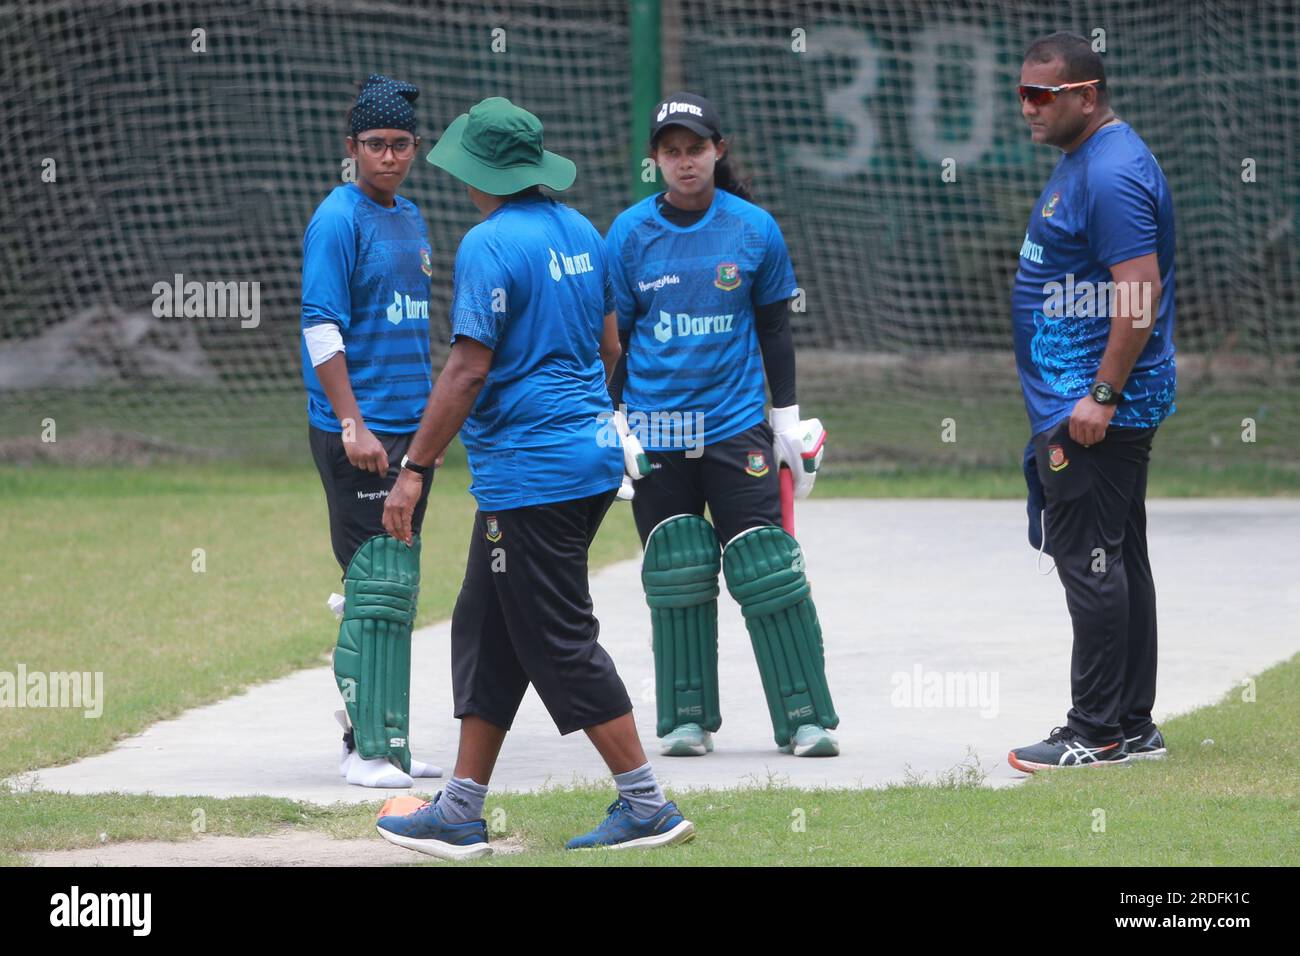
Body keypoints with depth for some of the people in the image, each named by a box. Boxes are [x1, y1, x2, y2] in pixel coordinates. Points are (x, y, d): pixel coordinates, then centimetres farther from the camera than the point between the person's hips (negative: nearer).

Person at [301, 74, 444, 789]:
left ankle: (388, 741, 15)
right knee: (376, 584, -10)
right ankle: (365, 747, -8)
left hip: (410, 429, 8)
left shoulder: (409, 219, 16)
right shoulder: (338, 220, -9)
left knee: (396, 590, 10)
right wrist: (352, 424, -21)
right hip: (360, 433, -8)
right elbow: (321, 328, -15)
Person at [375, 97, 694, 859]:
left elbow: (468, 370, -19)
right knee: (487, 629, 14)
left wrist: (417, 468, -15)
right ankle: (462, 811, 16)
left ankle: (647, 806, -2)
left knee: (561, 643, -3)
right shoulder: (580, 232, 10)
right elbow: (608, 346, 18)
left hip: (530, 473, -9)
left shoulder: (491, 245, -16)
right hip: (591, 453, 9)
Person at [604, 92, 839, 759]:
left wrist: (788, 419, 9)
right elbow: (612, 336, 5)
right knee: (676, 572, 2)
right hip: (654, 429, 1)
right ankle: (686, 721, 12)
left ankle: (806, 720, -3)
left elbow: (775, 329, 9)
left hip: (736, 426, -1)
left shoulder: (755, 229, 1)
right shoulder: (629, 234, 1)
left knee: (766, 566, -7)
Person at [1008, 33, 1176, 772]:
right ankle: (1135, 725, 19)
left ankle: (1098, 733, -7)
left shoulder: (1113, 173, -18)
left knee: (1090, 562, -9)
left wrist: (1102, 396, -25)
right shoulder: (1082, 159, 15)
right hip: (1081, 400, 11)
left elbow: (1139, 294, -24)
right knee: (1120, 561, 13)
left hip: (1095, 410, -11)